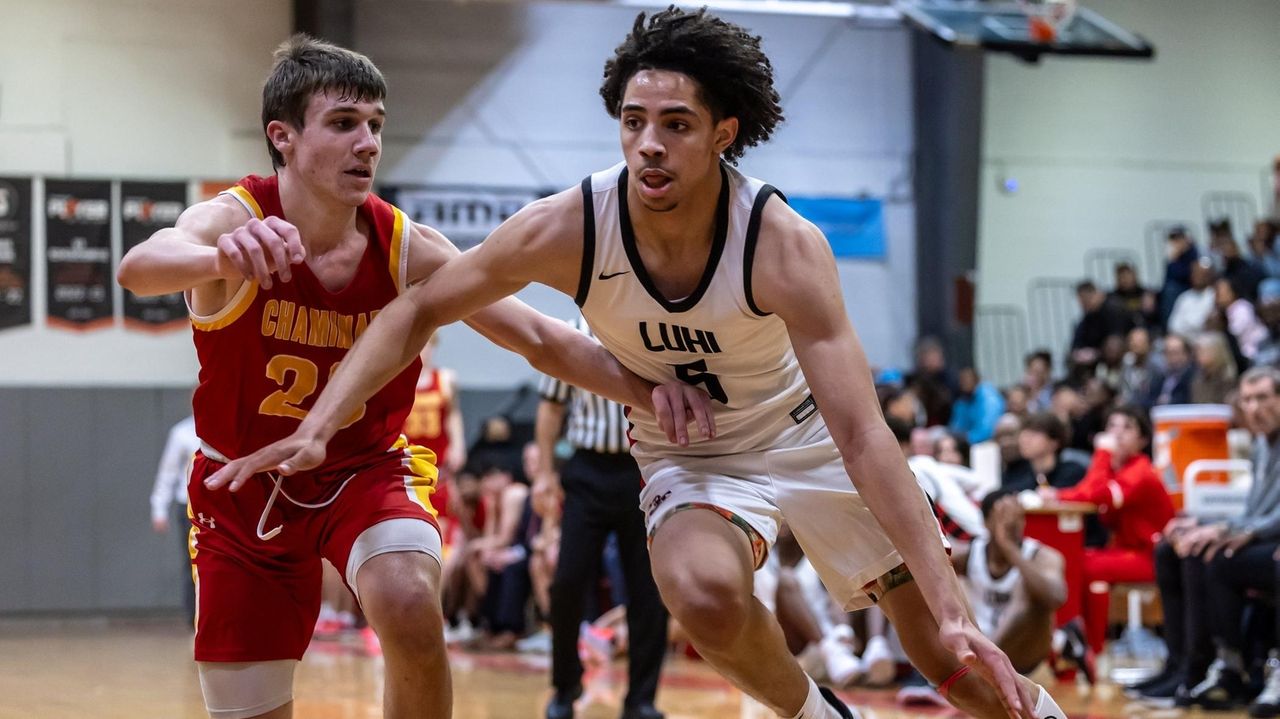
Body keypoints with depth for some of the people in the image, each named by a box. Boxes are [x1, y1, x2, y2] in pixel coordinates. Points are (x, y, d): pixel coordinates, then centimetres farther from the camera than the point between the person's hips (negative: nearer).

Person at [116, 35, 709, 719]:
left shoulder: (408, 251, -15)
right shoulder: (235, 219, -23)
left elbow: (541, 339, -11)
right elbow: (141, 266, -46)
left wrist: (647, 388, -28)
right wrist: (224, 255, -70)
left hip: (365, 469, 0)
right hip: (246, 482, 0)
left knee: (410, 608, -31)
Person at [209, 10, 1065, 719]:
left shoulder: (784, 246, -32)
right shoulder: (569, 230, -26)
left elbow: (862, 436, -35)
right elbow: (419, 313, -12)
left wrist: (953, 608, -42)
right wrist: (315, 429, -24)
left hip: (807, 437, -1)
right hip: (687, 459, 1)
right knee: (703, 593, -34)